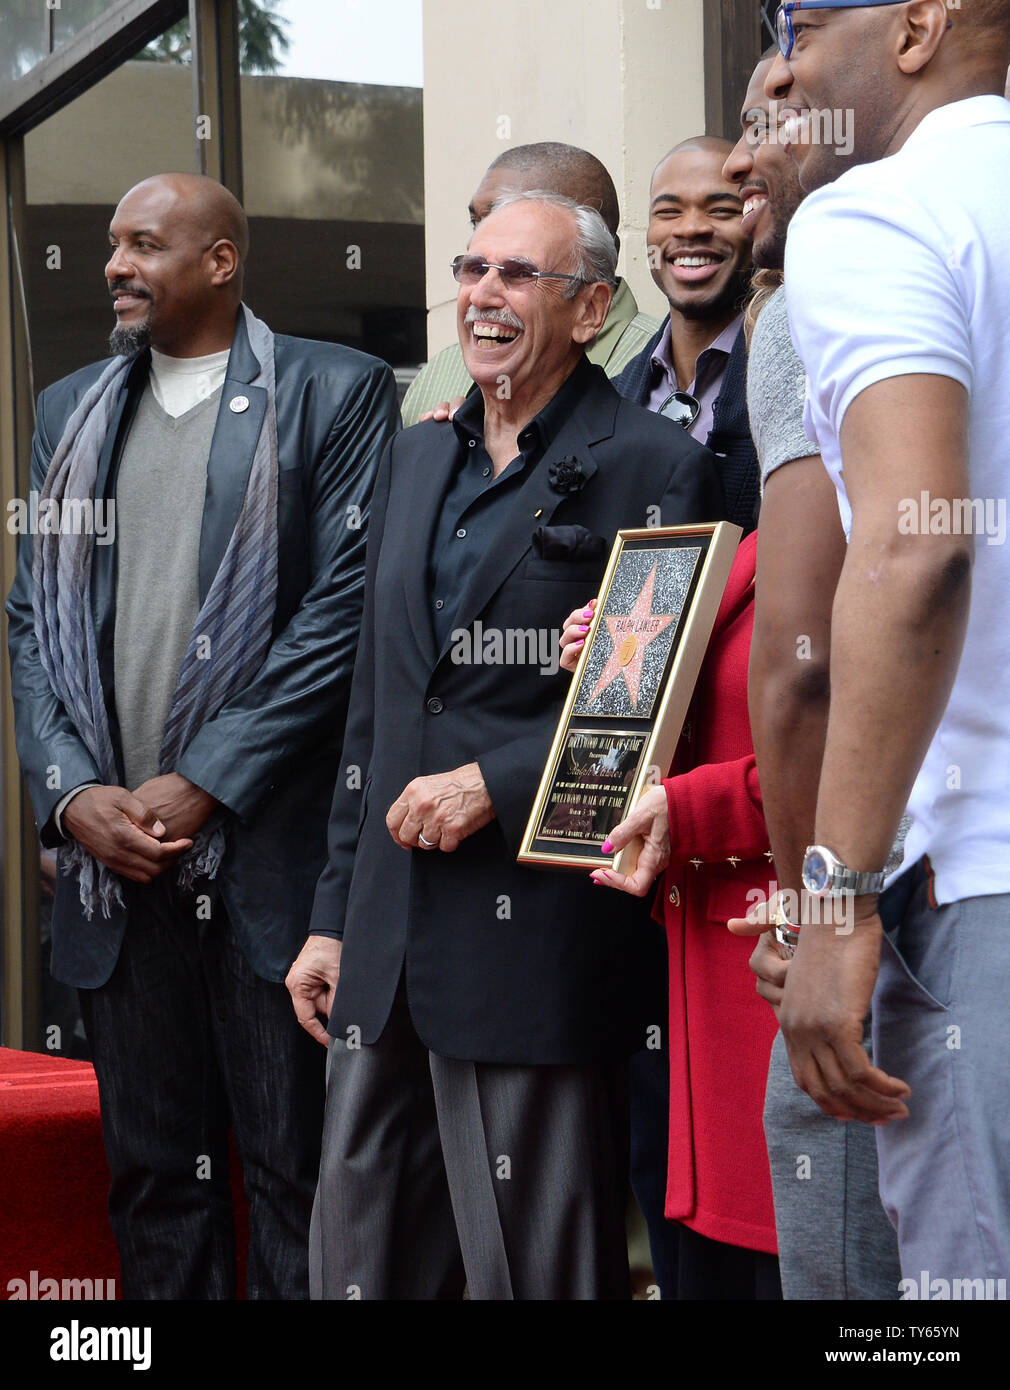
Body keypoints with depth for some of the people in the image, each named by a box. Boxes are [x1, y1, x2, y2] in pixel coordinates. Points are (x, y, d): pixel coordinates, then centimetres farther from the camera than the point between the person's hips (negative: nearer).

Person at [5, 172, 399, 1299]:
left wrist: (204, 784, -12)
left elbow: (345, 608, -8)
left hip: (268, 852, -4)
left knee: (295, 1174, 0)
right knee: (152, 1173, 10)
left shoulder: (335, 393, 1)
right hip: (113, 860, 5)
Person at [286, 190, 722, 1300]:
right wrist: (335, 915, 17)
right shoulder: (414, 460, 17)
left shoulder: (655, 468, -5)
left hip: (537, 947, -7)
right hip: (389, 940, 7)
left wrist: (496, 783, -15)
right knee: (361, 1261, 11)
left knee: (535, 1268, 1)